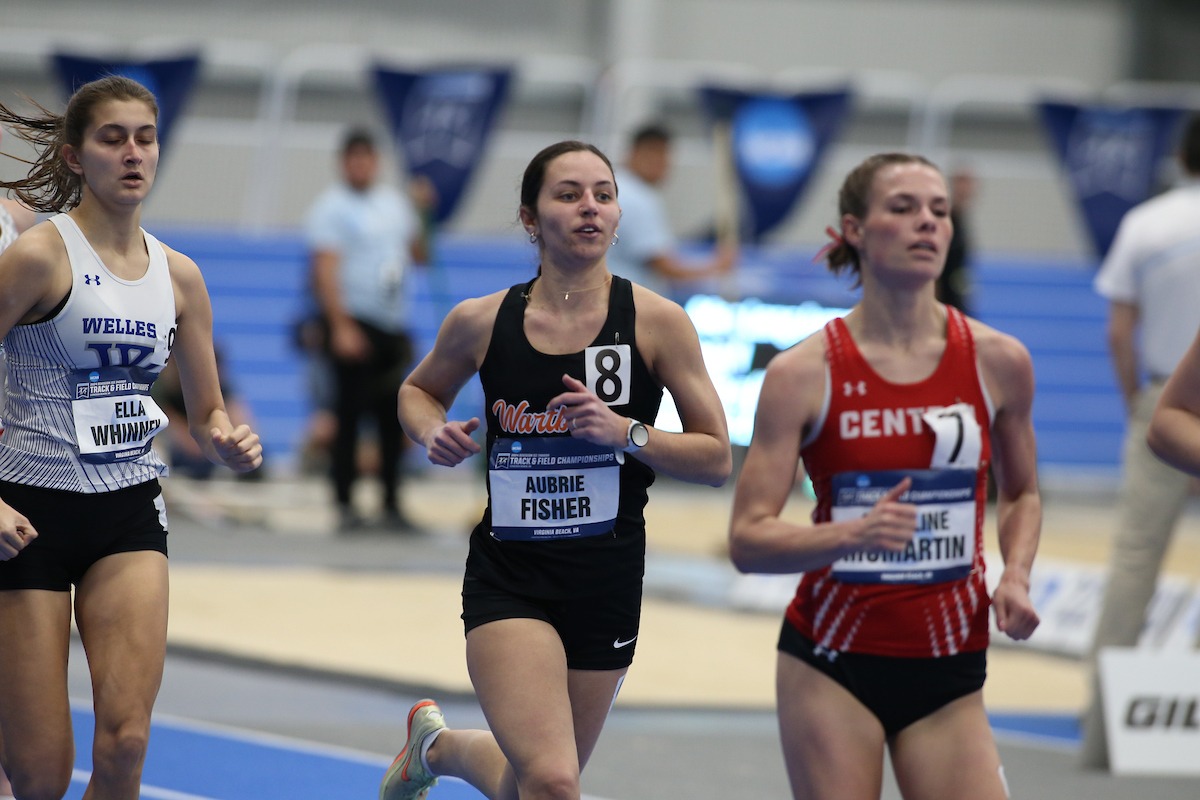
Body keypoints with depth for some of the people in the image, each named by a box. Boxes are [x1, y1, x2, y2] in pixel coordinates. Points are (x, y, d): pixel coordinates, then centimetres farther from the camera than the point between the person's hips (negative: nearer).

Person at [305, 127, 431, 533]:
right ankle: (344, 503, -1)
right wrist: (341, 327, -22)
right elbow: (326, 270, -13)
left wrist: (424, 217, 5)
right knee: (350, 414, -5)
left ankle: (392, 504, 12)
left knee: (393, 420, 6)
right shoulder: (332, 206, -5)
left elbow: (419, 255, 22)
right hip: (354, 323, -6)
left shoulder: (395, 202, 14)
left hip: (392, 325, 6)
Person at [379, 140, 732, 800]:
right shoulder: (481, 322, -2)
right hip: (508, 578, -2)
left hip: (607, 583, 2)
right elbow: (418, 391, 20)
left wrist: (626, 431, -18)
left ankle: (437, 745, 47)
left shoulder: (656, 322, -5)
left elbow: (715, 459, -2)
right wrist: (434, 433, -3)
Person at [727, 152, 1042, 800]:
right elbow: (747, 539, -10)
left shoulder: (997, 362, 0)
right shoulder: (803, 374, -8)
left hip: (947, 673, 2)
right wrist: (853, 534, -28)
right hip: (832, 664, -2)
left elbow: (1022, 495, 18)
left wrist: (1016, 576, -2)